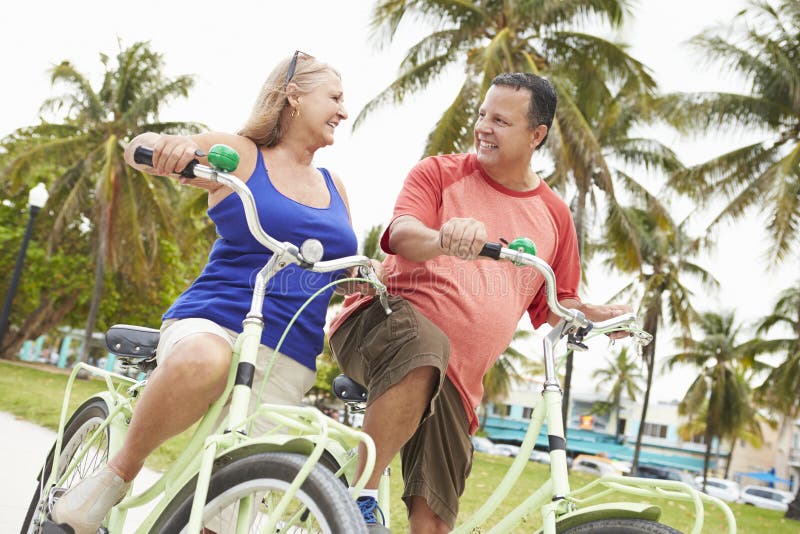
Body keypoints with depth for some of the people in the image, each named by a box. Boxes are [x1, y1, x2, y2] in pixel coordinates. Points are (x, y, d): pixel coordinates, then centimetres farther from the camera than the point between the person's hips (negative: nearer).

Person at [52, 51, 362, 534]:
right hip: (212, 326, -4)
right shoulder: (239, 154, 3)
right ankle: (120, 471, -16)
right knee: (202, 360, -41)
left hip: (287, 368, 4)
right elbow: (139, 150, -6)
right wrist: (166, 145, -29)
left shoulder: (334, 188, 18)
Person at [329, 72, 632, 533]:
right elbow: (402, 236, -14)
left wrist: (596, 316, 2)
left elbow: (555, 308, 22)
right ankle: (360, 495, -24)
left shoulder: (554, 216, 13)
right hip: (383, 323, -3)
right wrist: (442, 239, -36)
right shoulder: (439, 174, 5)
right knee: (424, 345, -40)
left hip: (453, 381, 4)